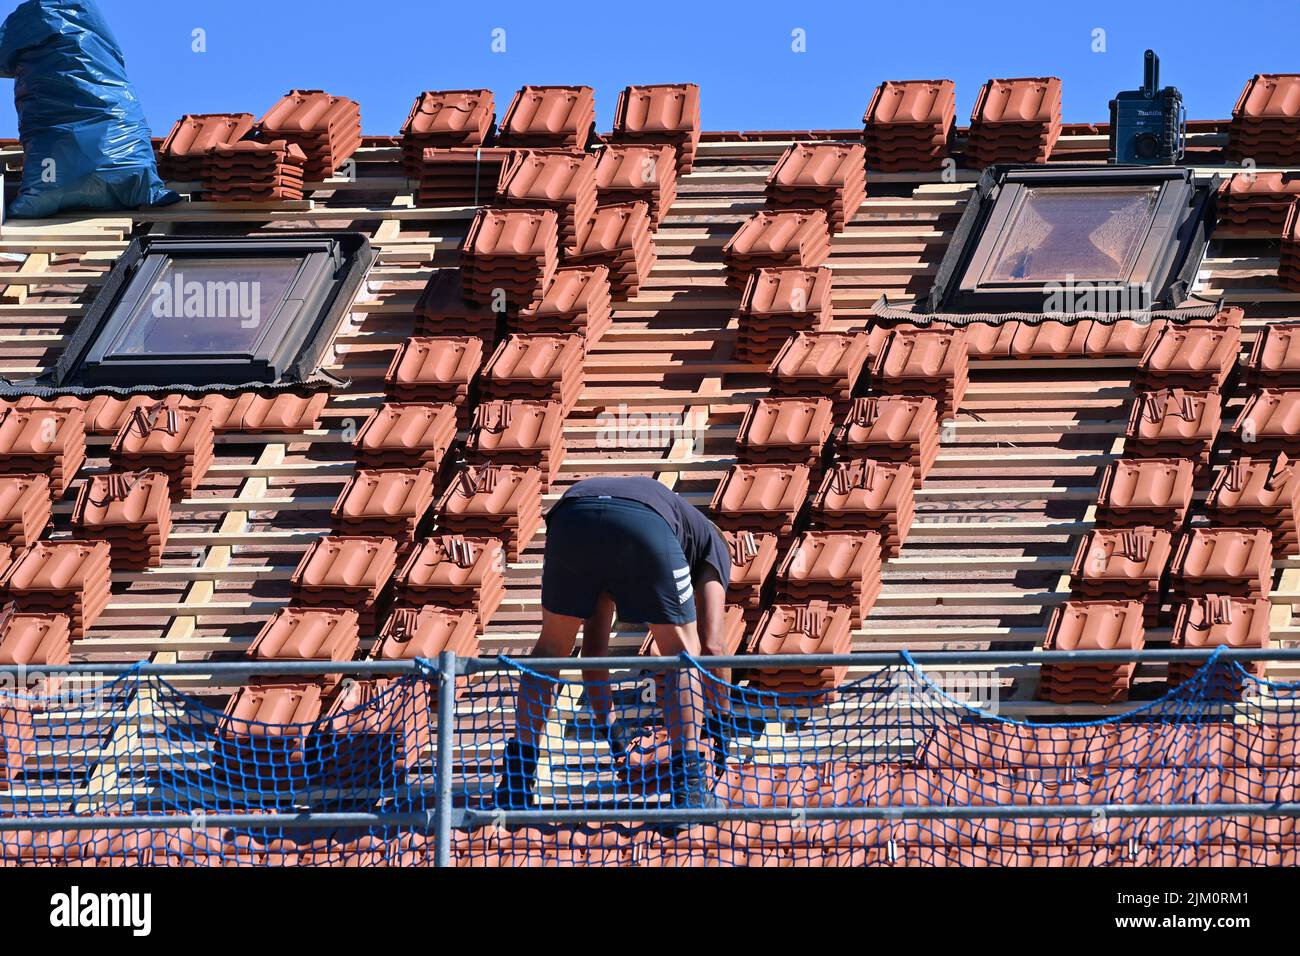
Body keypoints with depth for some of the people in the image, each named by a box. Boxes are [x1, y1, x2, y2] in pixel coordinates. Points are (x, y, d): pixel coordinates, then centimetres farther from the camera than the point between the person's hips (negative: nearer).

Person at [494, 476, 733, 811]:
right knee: (683, 653, 16)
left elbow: (594, 645, 46)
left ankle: (515, 779, 21)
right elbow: (711, 646, 26)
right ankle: (690, 787, 7)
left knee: (552, 646, 25)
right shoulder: (712, 543, 37)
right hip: (646, 526, -4)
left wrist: (605, 720, 50)